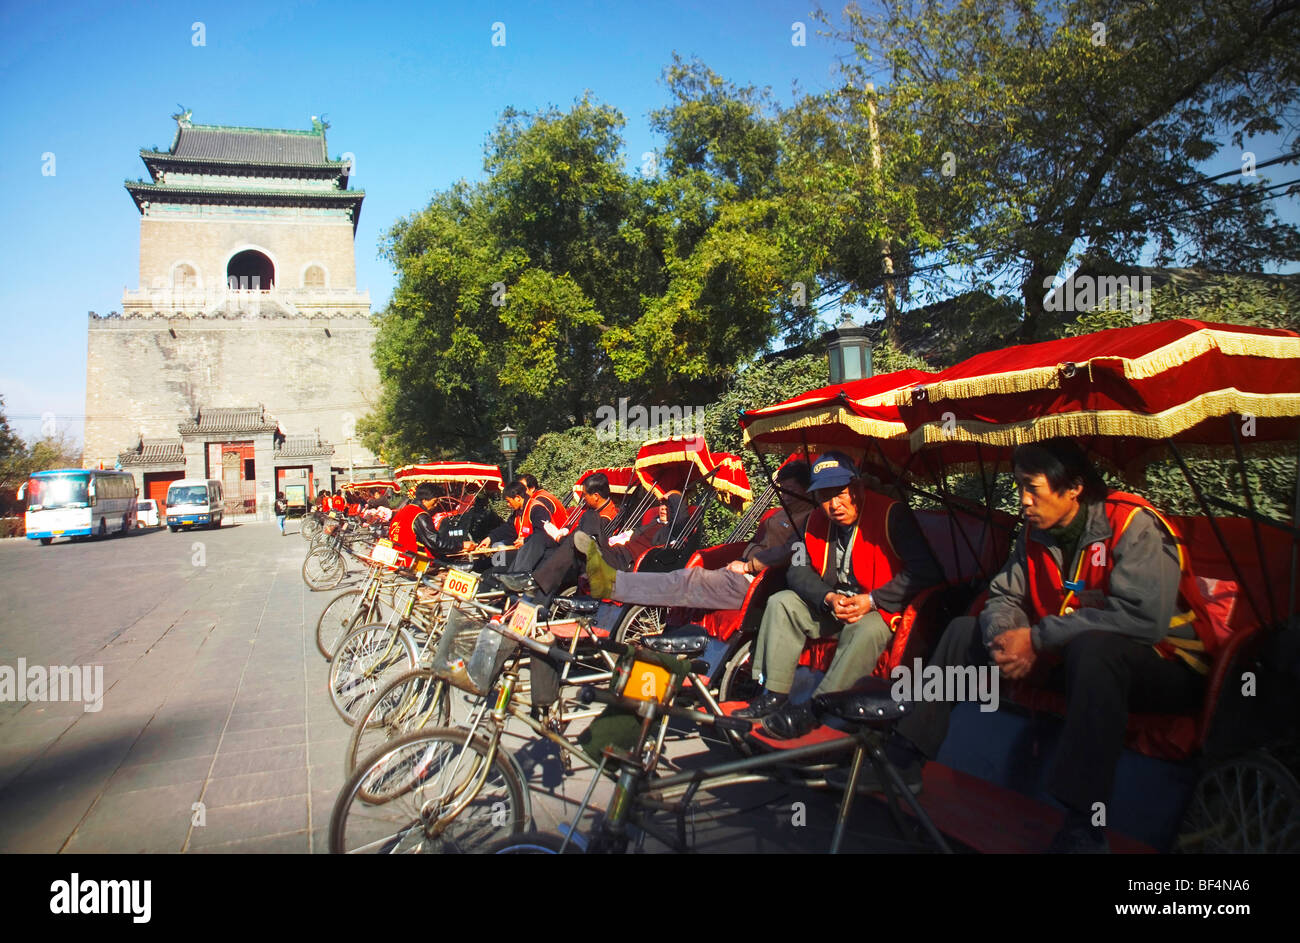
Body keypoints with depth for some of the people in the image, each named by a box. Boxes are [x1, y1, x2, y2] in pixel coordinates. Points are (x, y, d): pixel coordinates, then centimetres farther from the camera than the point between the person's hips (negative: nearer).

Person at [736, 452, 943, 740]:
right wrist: (828, 598, -18)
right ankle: (774, 696, -13)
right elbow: (798, 570, 2)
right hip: (829, 606, 6)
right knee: (781, 603, -9)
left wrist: (871, 601, -25)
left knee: (867, 630, -37)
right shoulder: (817, 521, 2)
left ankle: (811, 710, -33)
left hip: (880, 609, -6)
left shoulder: (891, 514, -17)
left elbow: (925, 571, -22)